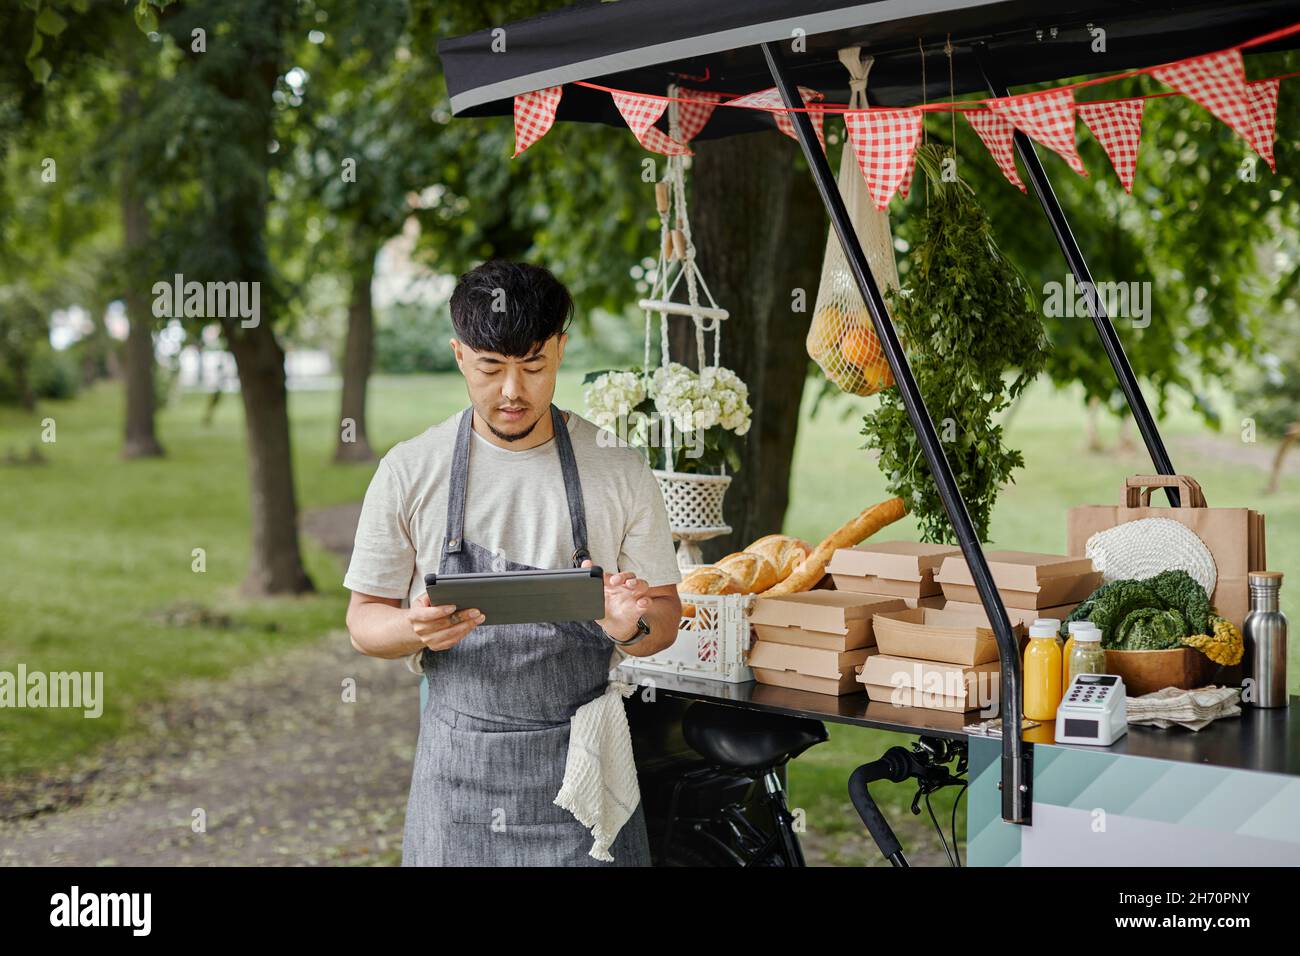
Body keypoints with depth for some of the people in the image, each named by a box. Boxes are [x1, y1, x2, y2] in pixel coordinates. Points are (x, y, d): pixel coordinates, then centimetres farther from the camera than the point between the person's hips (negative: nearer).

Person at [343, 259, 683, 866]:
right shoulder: (408, 472, -1)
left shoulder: (619, 470, 0)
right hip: (458, 762, 0)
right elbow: (365, 619, 4)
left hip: (583, 759, 0)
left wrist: (632, 627, -18)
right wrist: (418, 629, -19)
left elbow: (666, 616, 5)